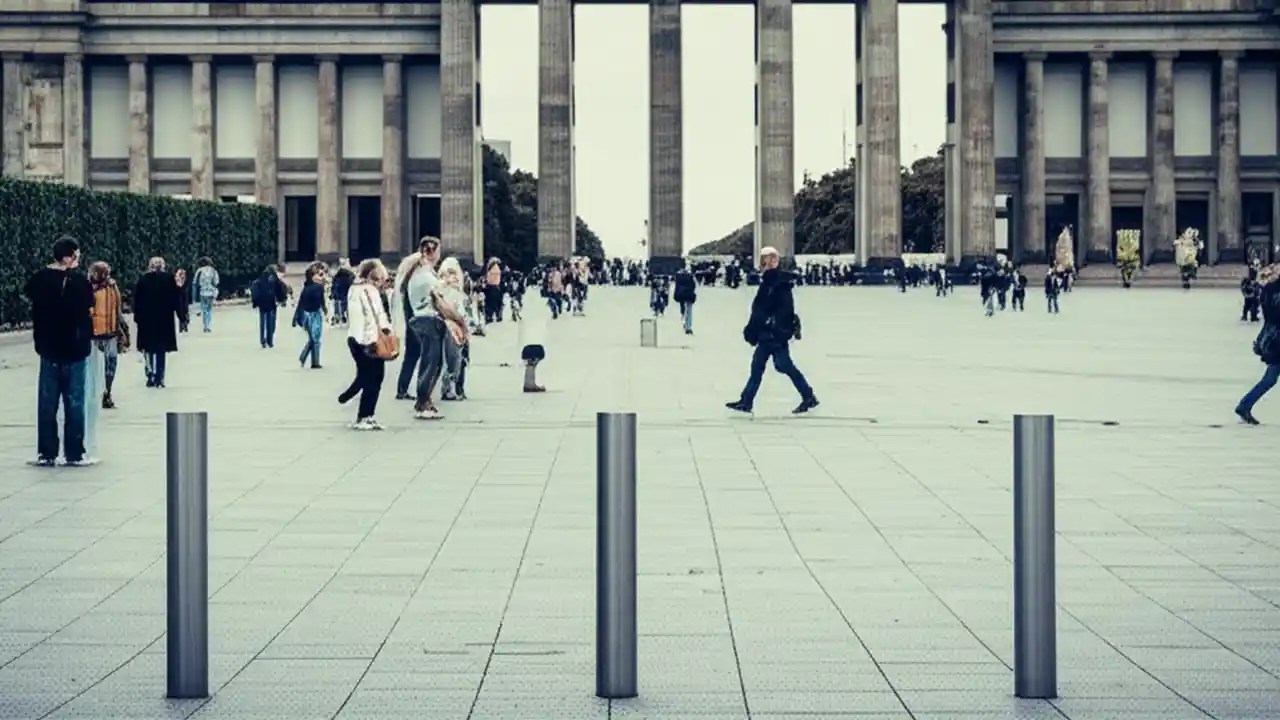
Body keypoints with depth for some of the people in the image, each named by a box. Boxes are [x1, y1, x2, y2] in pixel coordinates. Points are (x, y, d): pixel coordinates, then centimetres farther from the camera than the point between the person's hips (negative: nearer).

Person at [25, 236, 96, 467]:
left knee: (47, 403, 9)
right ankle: (74, 454, 6)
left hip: (49, 350, 4)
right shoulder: (79, 281, -13)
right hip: (74, 350, -4)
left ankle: (46, 454, 11)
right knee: (74, 403, 4)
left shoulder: (39, 279, -2)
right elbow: (89, 313, -11)